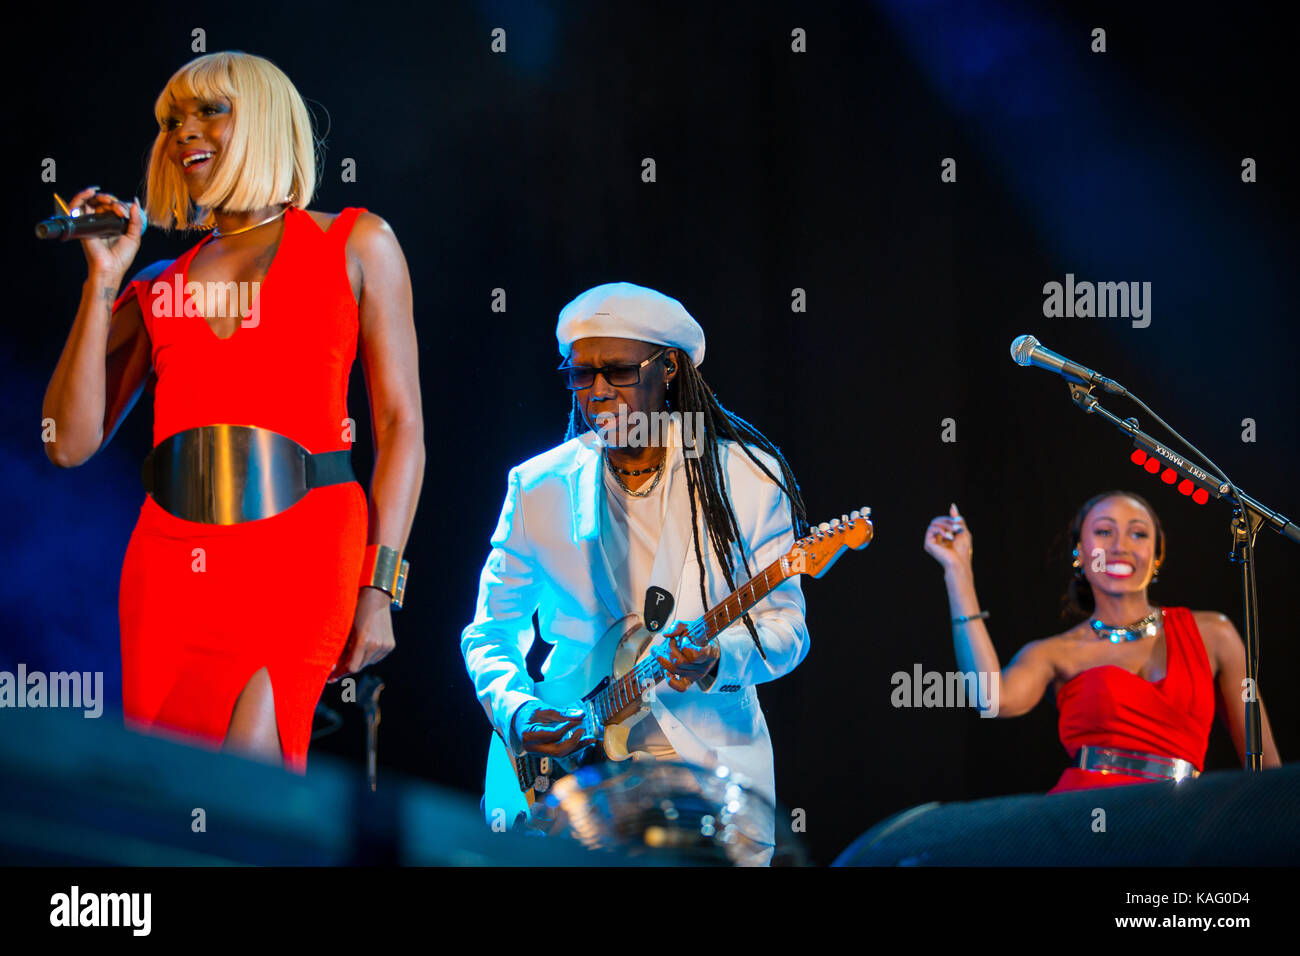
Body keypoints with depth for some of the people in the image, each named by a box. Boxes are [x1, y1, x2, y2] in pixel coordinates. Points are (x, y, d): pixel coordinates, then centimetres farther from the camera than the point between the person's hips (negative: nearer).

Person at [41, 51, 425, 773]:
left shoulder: (356, 245, 11)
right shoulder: (157, 286, 19)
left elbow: (400, 421, 4)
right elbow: (70, 443, 10)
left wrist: (379, 589, -6)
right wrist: (102, 281, 6)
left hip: (301, 549, -4)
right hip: (171, 552, 4)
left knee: (250, 754, -25)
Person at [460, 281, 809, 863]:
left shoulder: (748, 477, 0)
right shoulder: (539, 488, 4)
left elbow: (785, 625, 0)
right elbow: (489, 633, 11)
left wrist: (717, 661, -20)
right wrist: (513, 711, -8)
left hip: (713, 758, -1)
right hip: (572, 751, 1)